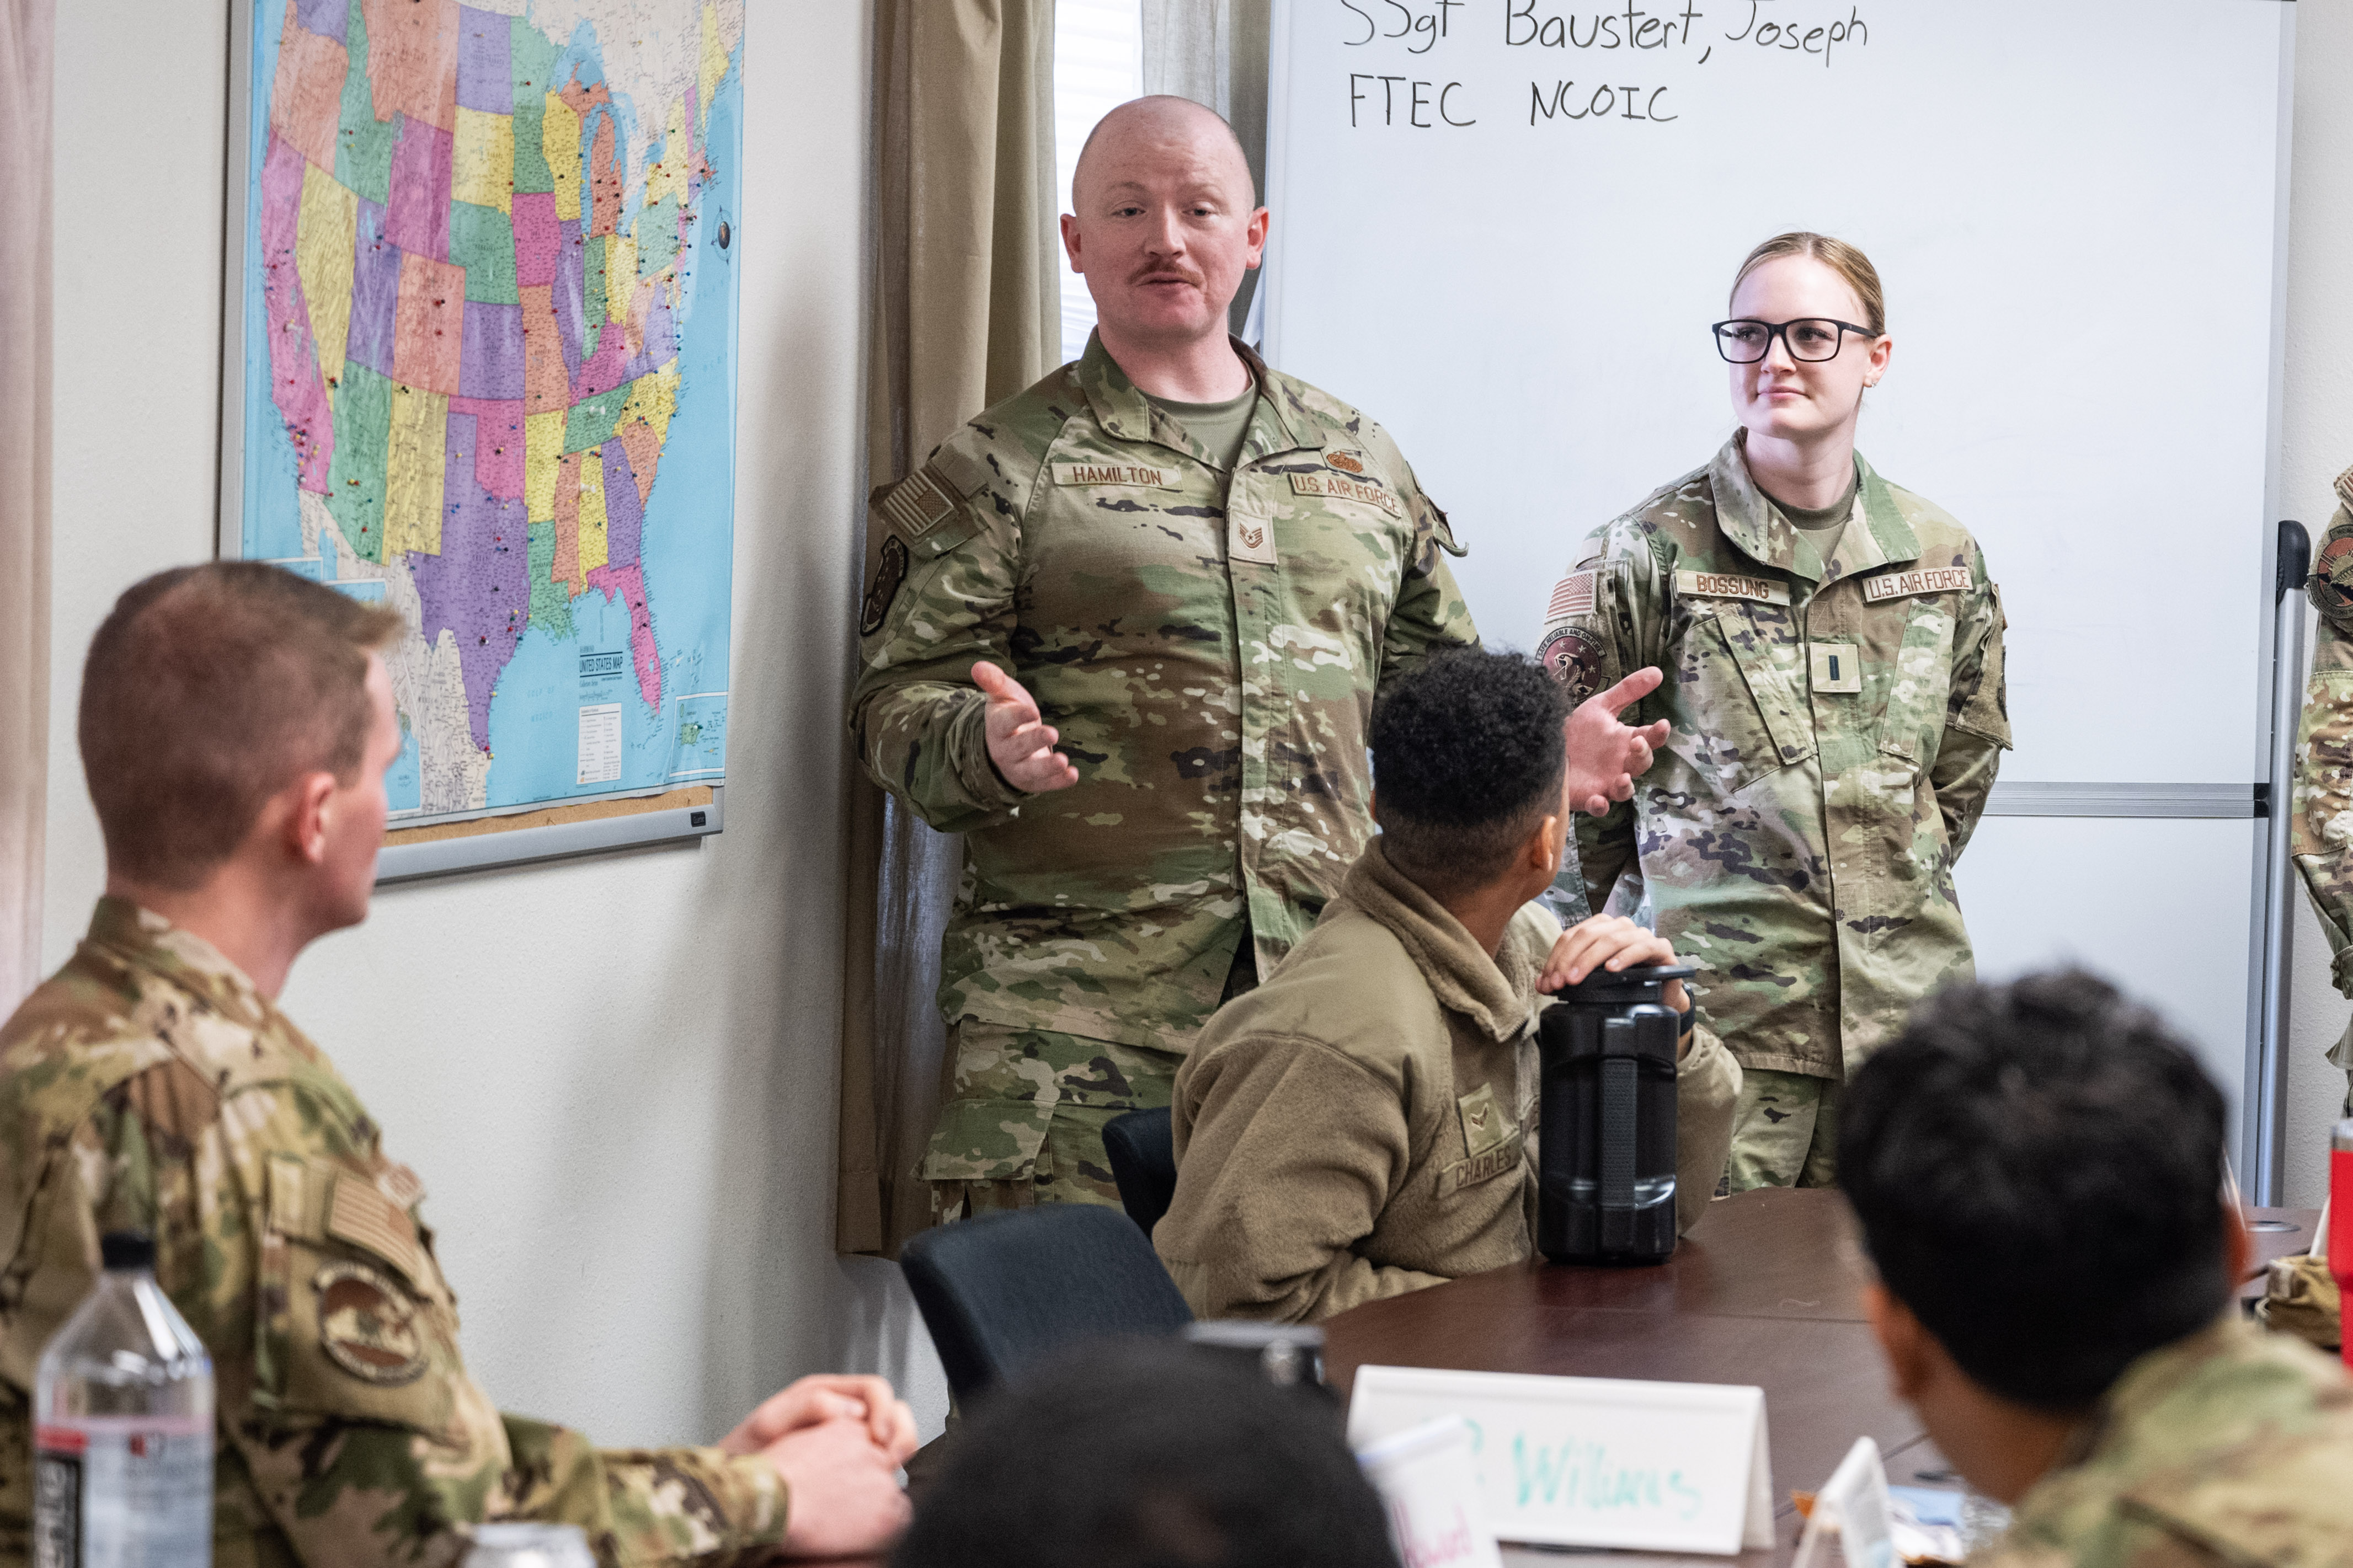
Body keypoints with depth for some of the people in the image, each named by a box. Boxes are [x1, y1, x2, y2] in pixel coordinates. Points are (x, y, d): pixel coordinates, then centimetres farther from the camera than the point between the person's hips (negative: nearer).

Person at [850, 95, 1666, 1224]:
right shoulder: (1001, 469, 7)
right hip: (1076, 1000, -3)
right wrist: (987, 745, -21)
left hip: (1329, 992, 4)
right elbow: (898, 705, 1)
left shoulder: (1358, 461, 20)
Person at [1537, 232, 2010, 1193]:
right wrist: (1643, 915, 6)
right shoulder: (1650, 552, -3)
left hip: (1901, 1006, 4)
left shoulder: (1944, 559, 9)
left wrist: (1894, 888, 15)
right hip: (1710, 1015, -4)